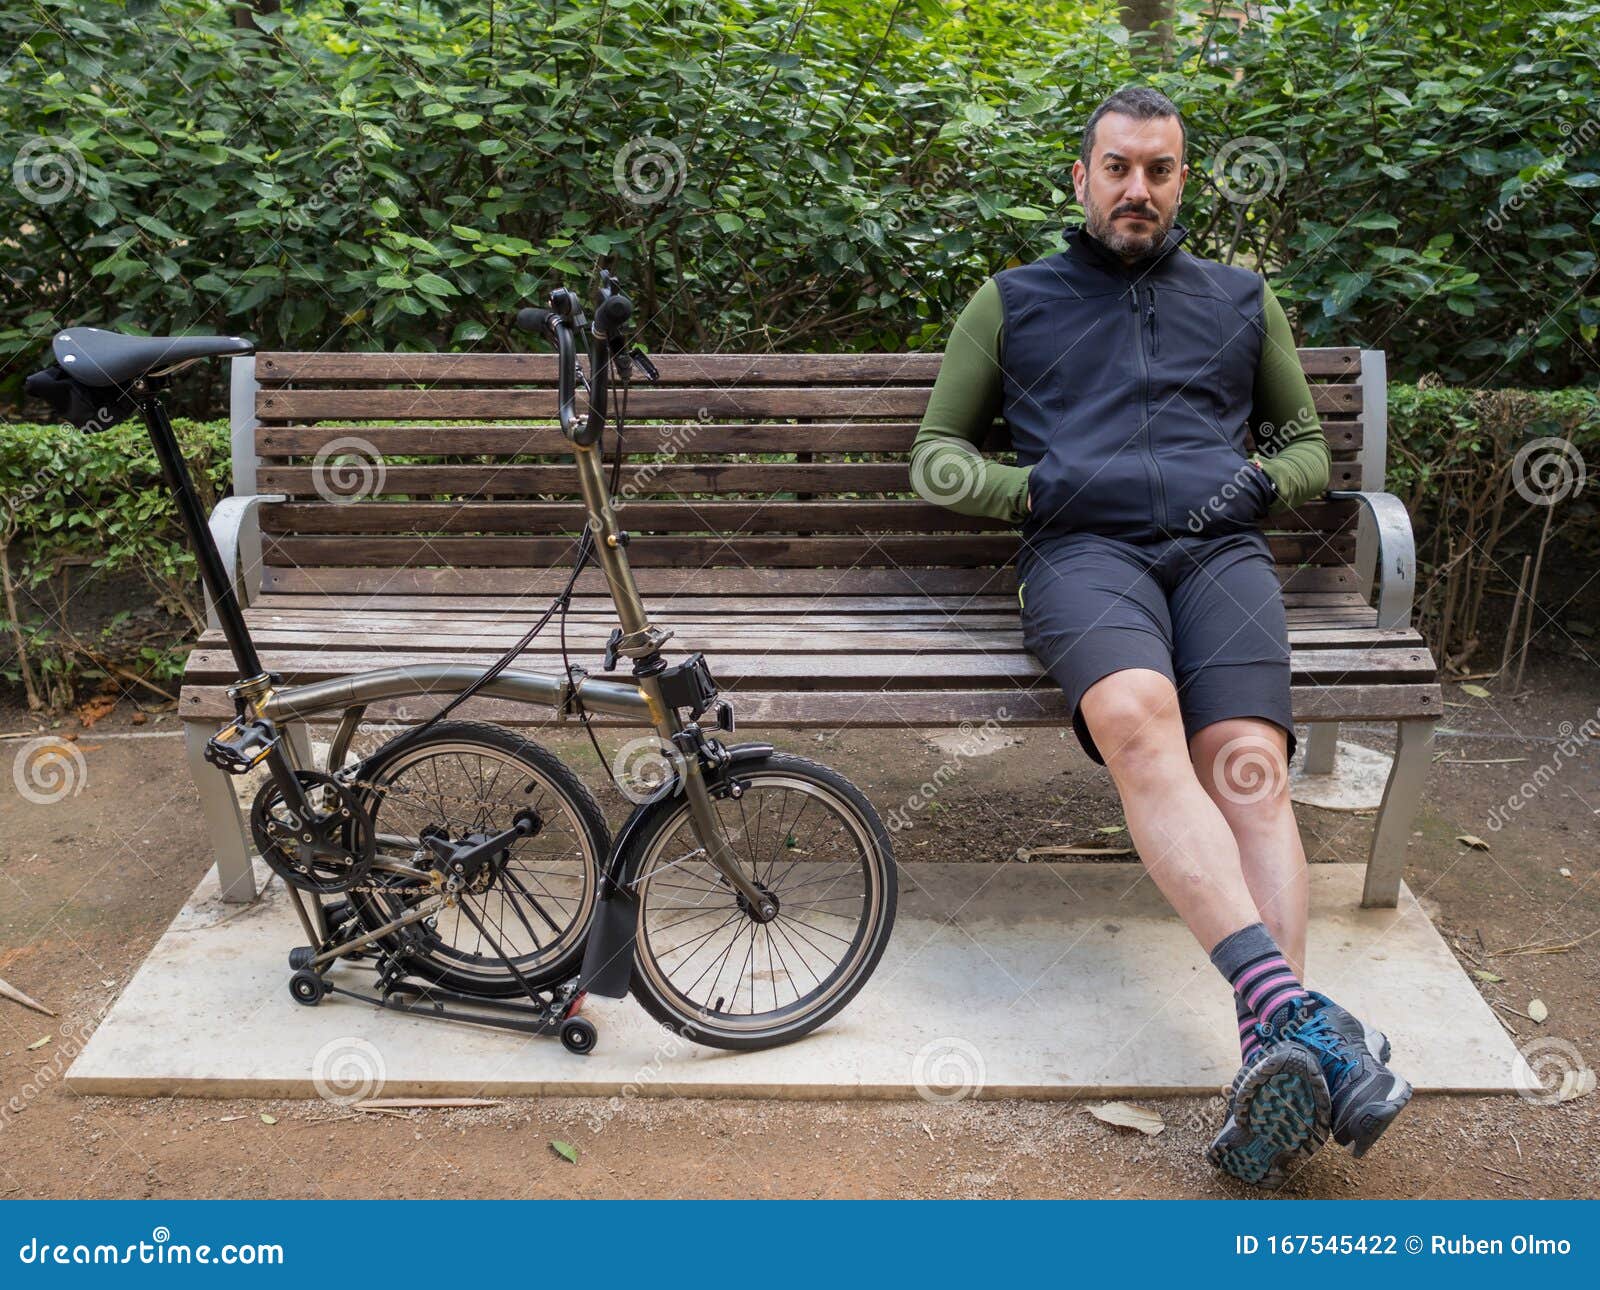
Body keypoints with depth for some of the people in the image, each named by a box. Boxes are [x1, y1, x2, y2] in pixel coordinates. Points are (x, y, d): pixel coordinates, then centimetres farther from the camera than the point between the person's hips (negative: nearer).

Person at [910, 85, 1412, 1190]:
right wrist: (1035, 485, 1)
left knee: (1249, 763, -28)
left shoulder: (1241, 299, 28)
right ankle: (1301, 1015, -45)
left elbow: (1309, 441, 33)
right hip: (1084, 548, -2)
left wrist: (1258, 482, 8)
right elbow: (936, 458, 21)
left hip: (1219, 549, 2)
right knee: (1137, 718, -36)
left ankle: (1270, 1056, -38)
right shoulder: (1014, 301, 24)